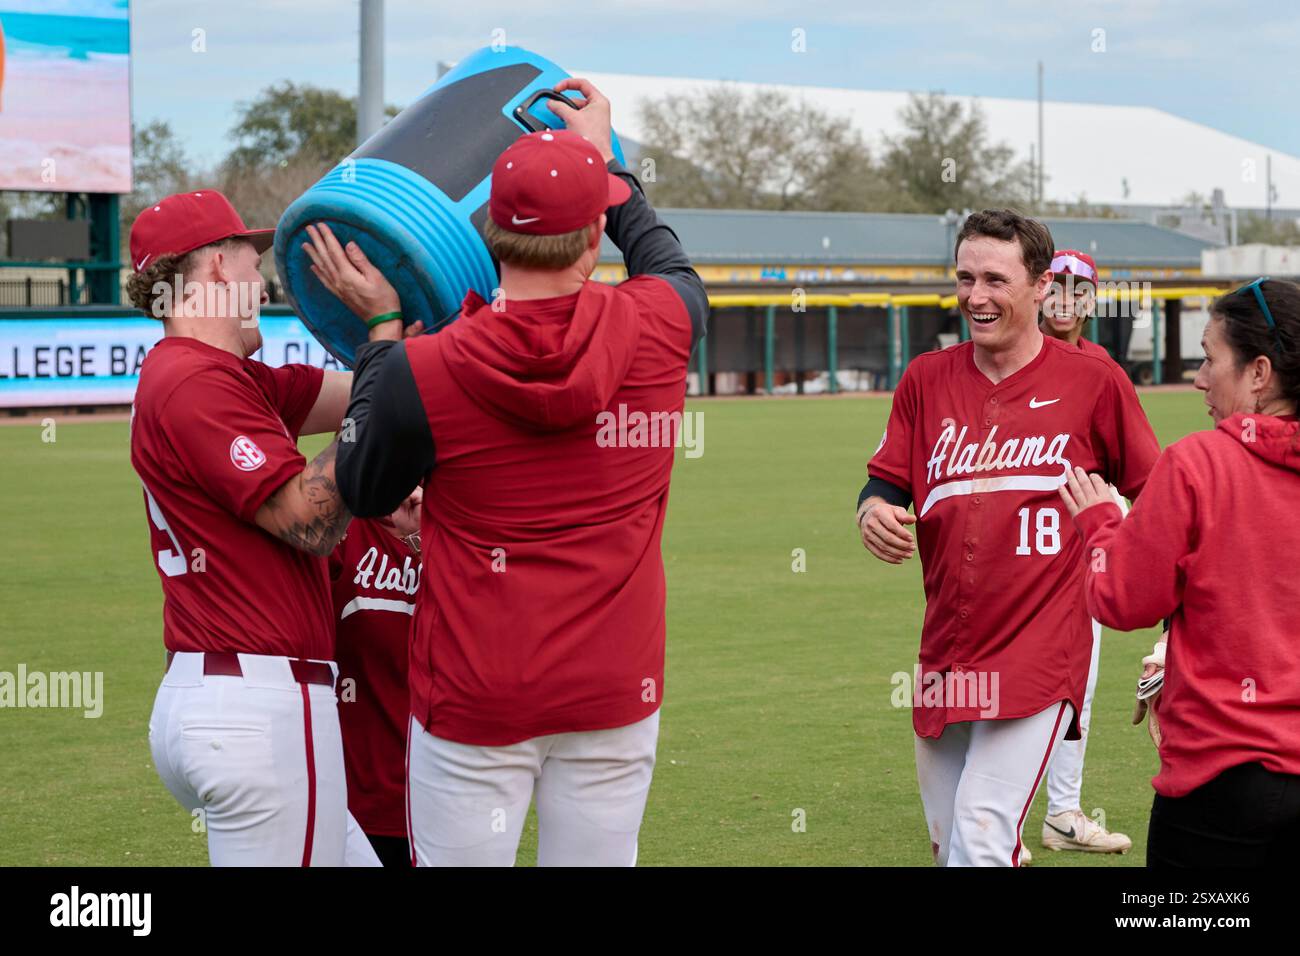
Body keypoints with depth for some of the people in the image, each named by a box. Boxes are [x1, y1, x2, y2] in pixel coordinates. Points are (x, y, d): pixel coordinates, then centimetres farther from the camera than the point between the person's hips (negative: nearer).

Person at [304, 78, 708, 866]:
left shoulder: (423, 371, -13)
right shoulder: (656, 329, -6)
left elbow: (364, 494, 7)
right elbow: (679, 276, 21)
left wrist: (379, 328, 12)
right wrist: (605, 158, 33)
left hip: (475, 701, -2)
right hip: (617, 693, 2)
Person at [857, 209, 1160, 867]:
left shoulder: (1091, 381, -1)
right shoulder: (927, 380, 8)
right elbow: (887, 481, 12)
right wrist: (874, 511, -14)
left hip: (1041, 650, -5)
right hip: (945, 656, 5)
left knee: (982, 838, -17)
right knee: (946, 844, 12)